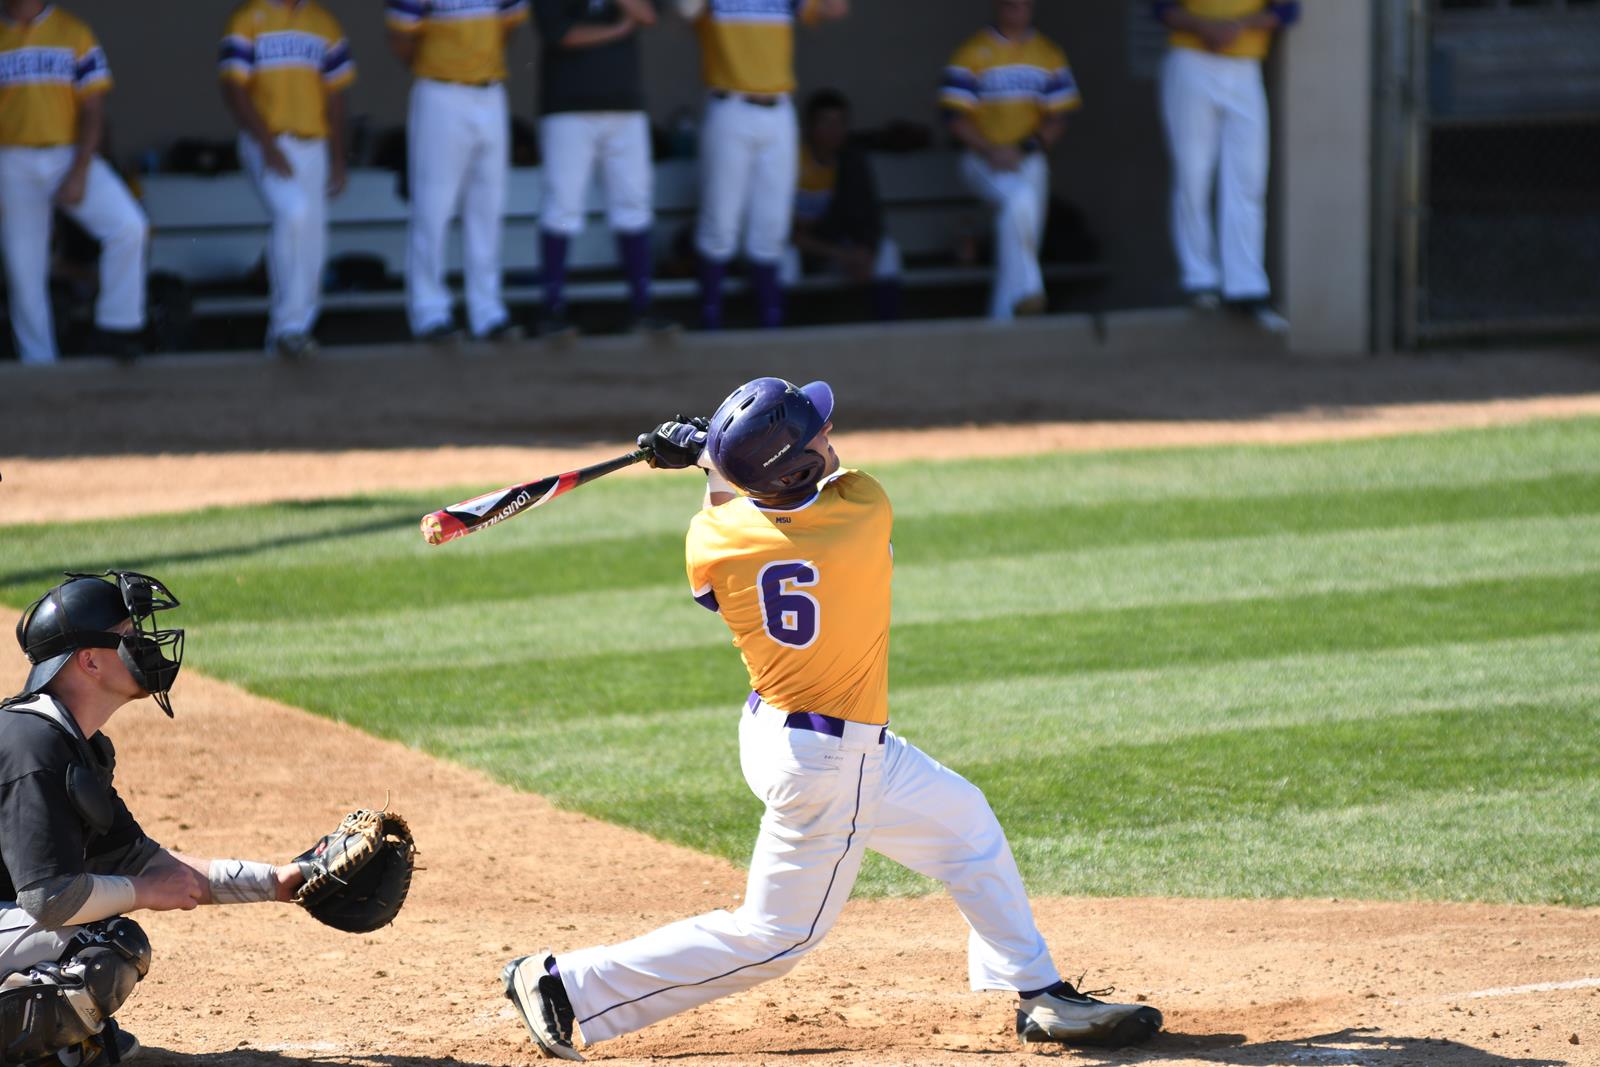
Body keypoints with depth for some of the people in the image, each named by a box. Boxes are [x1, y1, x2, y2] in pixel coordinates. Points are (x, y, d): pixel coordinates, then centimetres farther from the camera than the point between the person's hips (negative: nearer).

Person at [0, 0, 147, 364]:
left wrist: (79, 173, -11)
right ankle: (39, 365, 11)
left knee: (128, 227, -22)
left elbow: (93, 110, 0)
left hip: (70, 157, 0)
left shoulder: (73, 33, 3)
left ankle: (116, 328, -10)